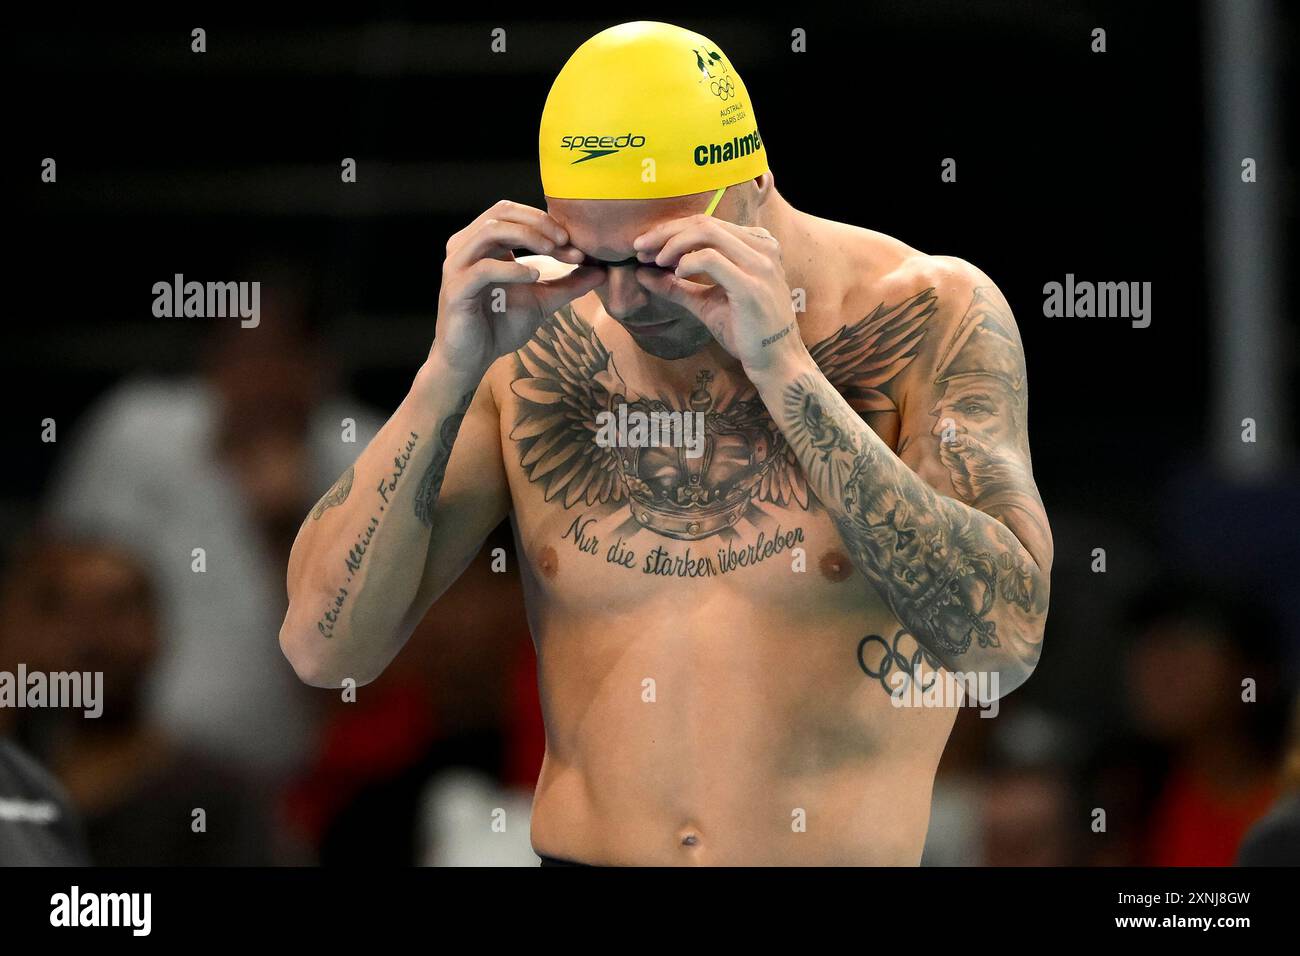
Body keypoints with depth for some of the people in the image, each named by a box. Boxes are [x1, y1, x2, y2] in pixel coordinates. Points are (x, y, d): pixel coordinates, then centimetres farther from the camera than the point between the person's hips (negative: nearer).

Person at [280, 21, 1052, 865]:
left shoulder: (929, 318, -5)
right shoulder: (535, 337, 2)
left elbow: (1004, 643, -19)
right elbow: (323, 647, -1)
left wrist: (784, 369, -23)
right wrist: (451, 375, -12)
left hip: (852, 855, -2)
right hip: (581, 849, 2)